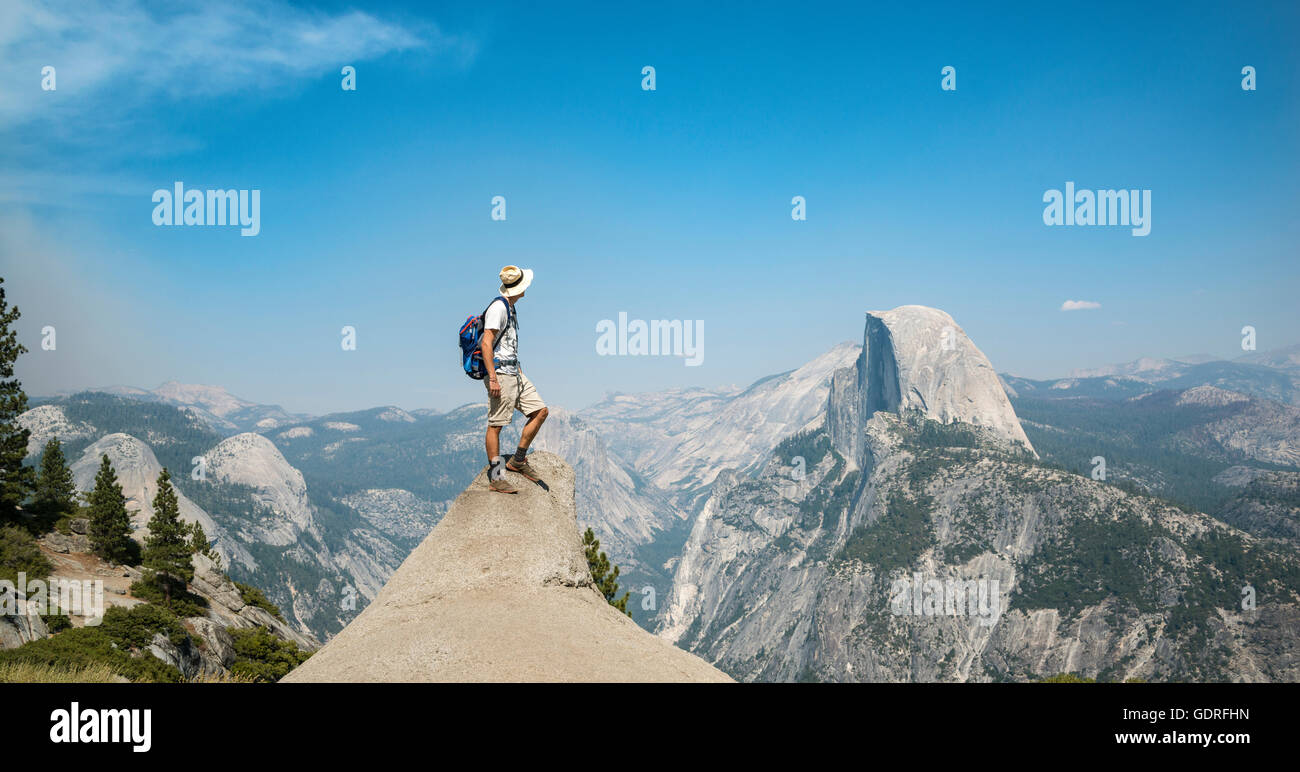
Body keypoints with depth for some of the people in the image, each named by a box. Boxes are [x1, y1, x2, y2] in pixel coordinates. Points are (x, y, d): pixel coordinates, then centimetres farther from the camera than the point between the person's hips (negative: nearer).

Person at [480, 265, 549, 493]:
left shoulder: (512, 307, 17)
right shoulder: (498, 307, -14)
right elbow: (486, 343, -21)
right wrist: (493, 378, -25)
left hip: (515, 373, 10)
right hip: (500, 373, -10)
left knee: (541, 411, 7)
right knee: (496, 424, -6)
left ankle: (518, 461, 15)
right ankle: (495, 477, -2)